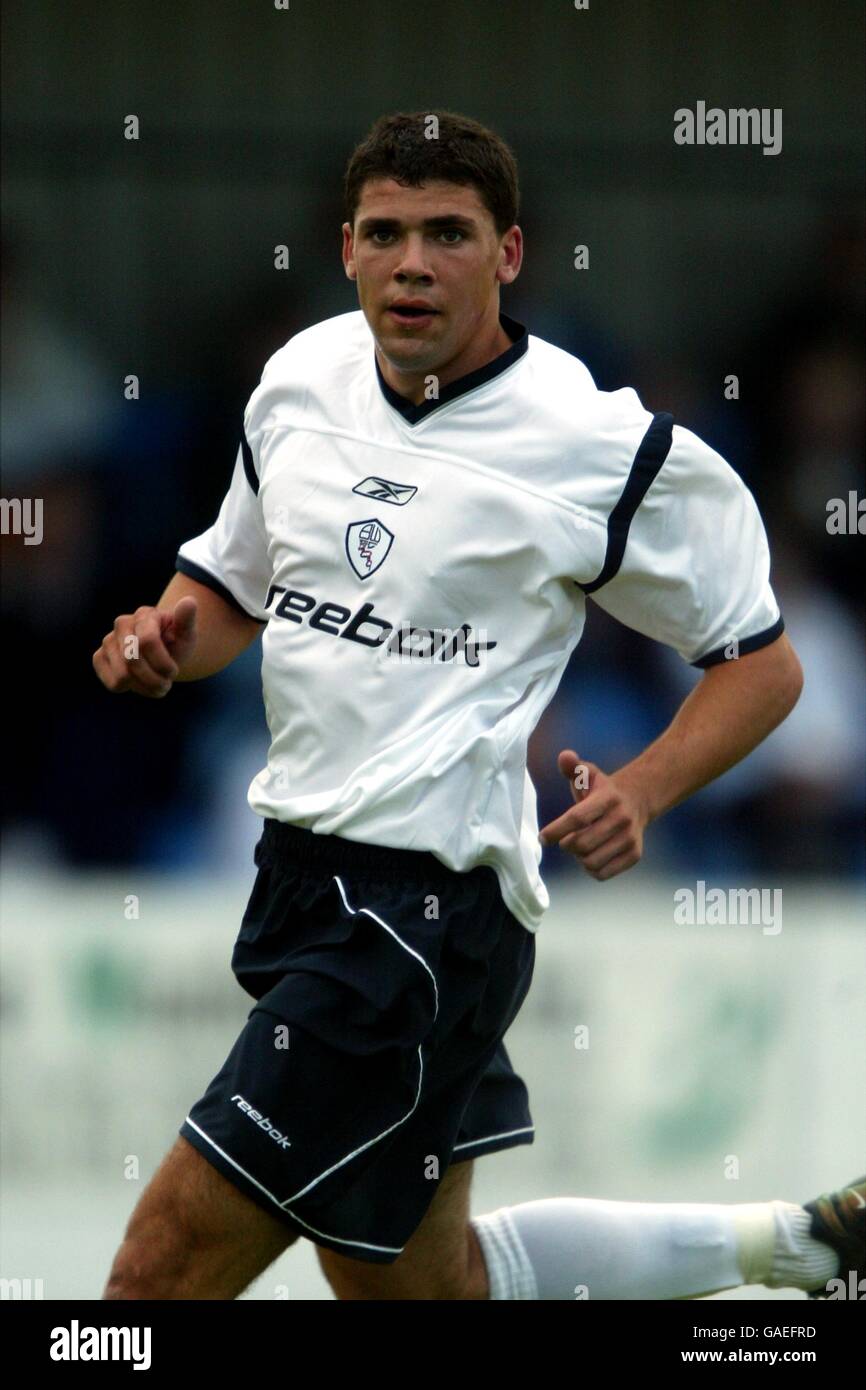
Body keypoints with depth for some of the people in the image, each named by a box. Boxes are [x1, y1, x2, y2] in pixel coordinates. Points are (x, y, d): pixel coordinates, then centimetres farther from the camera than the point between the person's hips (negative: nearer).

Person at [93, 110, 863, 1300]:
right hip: (301, 869, 8)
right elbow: (232, 585, 20)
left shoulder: (604, 446, -11)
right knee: (421, 1288, 22)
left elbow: (763, 663, -2)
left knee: (163, 1272, -14)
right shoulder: (303, 377, 6)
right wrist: (163, 639, -2)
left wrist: (640, 792, -19)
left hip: (431, 912, -8)